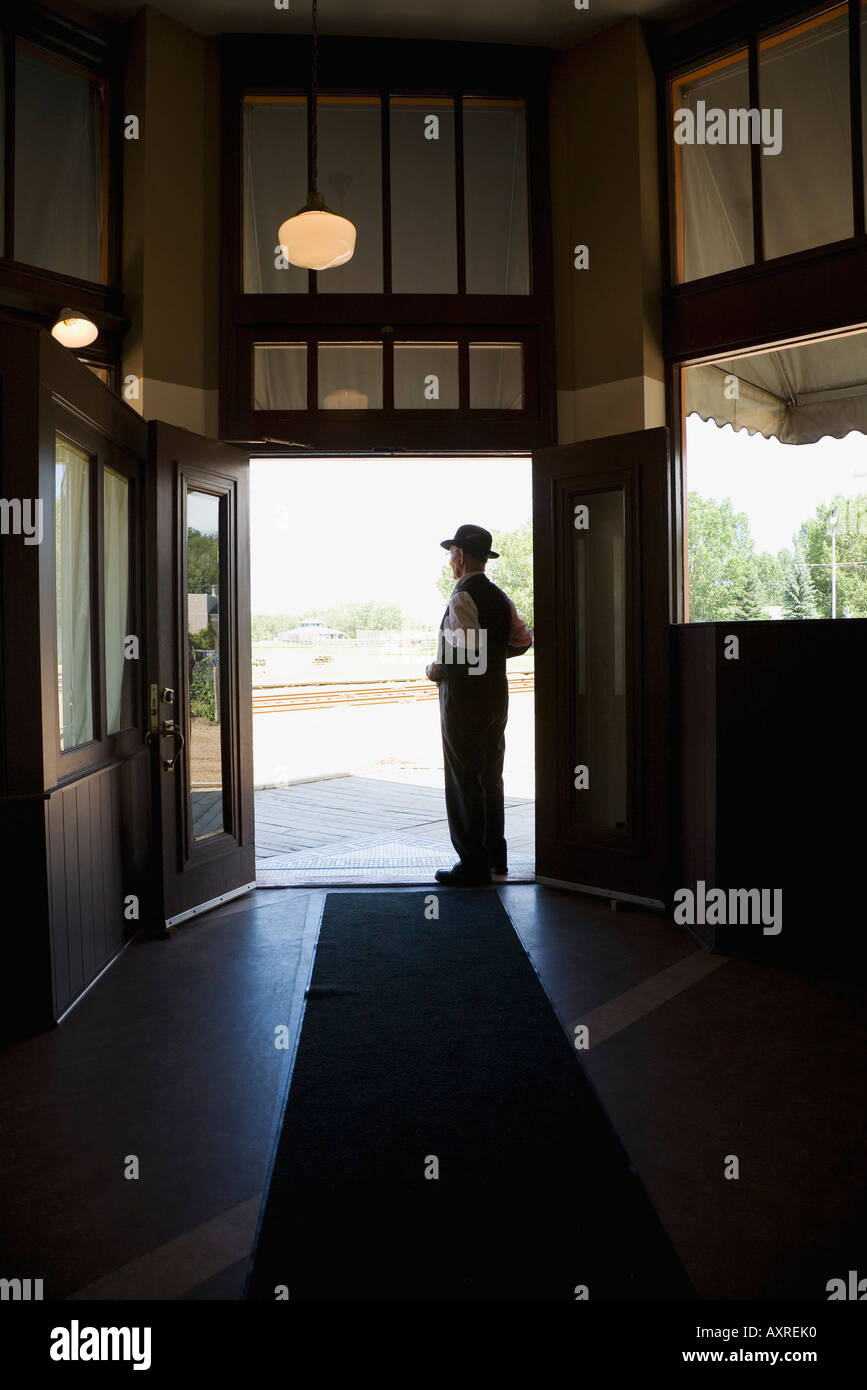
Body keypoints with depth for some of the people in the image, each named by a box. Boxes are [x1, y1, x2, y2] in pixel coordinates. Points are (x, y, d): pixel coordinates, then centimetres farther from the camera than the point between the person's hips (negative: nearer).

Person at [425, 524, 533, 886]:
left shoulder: (462, 598, -16)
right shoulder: (500, 597, 9)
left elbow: (468, 651, -25)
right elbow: (523, 639, 12)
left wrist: (437, 670, -11)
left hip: (464, 698, -8)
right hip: (496, 696, 9)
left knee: (464, 782, -1)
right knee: (491, 778, 16)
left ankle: (473, 865, 4)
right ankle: (495, 855, 26)